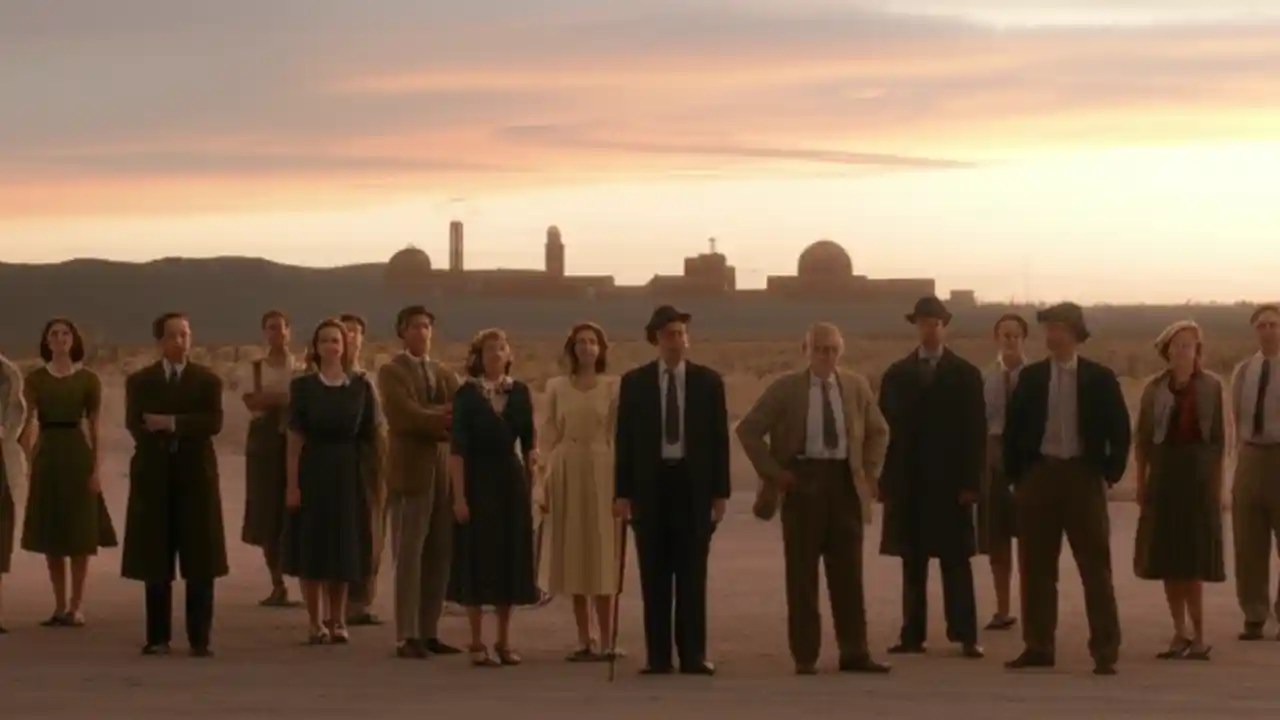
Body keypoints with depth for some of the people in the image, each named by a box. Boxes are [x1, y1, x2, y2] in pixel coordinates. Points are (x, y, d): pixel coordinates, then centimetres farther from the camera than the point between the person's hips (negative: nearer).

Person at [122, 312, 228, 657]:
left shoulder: (208, 380, 7)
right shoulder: (139, 380, 10)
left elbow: (214, 423, -7)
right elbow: (135, 426, -4)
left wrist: (172, 423, -16)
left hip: (196, 475, -1)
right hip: (154, 476, 1)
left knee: (200, 563, -2)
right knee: (155, 563, 2)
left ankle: (200, 638, 1)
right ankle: (158, 637, 8)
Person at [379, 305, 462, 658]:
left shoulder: (445, 375, 20)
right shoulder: (391, 372, 1)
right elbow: (406, 416, -14)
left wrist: (431, 420, -12)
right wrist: (442, 419, -8)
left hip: (444, 470, 6)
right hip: (410, 469, -6)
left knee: (439, 555, 5)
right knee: (409, 555, -4)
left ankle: (429, 632, 11)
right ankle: (407, 636, -2)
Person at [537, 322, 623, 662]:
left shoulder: (613, 387, 1)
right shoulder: (556, 387, 8)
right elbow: (550, 436, 8)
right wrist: (546, 483, 1)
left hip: (601, 471, -3)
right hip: (566, 472, 3)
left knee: (602, 556, -3)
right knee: (574, 557, 5)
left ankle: (605, 641, 0)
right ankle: (584, 640, 10)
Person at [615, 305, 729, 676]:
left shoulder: (708, 381, 6)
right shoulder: (634, 382, 5)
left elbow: (719, 438, 5)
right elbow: (624, 440, 4)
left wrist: (720, 492, -1)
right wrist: (622, 492, -2)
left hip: (694, 484, 0)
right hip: (650, 483, 0)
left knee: (692, 573, 0)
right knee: (654, 574, 1)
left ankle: (693, 654, 3)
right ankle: (658, 656, 4)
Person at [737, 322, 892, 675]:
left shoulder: (857, 387, 8)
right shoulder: (785, 388, -1)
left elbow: (879, 431, 19)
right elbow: (748, 430, 0)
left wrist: (869, 473, 7)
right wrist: (774, 472, -5)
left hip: (845, 483, 3)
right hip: (802, 482, -3)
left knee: (848, 573, 4)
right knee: (802, 573, 0)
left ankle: (854, 652, 9)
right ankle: (805, 656, 5)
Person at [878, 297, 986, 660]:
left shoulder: (966, 374, 3)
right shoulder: (896, 375, 9)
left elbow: (976, 431, -1)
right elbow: (885, 428, 6)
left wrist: (971, 481, -8)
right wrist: (886, 480, -1)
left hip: (950, 482, -2)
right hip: (908, 481, 2)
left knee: (956, 561, -1)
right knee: (912, 562, 4)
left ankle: (965, 636, 0)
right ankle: (913, 635, 6)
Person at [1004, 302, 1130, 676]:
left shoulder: (1099, 378, 0)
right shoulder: (1031, 377, 6)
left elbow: (1119, 429, 2)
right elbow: (1013, 428, 8)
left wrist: (1110, 474, -2)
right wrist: (1015, 475, 4)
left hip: (1083, 475, -2)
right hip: (1038, 474, 2)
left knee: (1096, 567, -1)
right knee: (1037, 567, 5)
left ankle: (1105, 651, 1)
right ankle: (1038, 647, 13)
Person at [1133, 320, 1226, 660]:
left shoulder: (1210, 386, 1)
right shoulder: (1155, 388, 5)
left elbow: (1219, 438, 1)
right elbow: (1142, 439, 7)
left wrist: (1218, 486, -2)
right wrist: (1141, 483, 3)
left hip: (1198, 472, -2)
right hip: (1163, 474, 2)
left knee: (1194, 558, -5)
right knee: (1168, 558, 3)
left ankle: (1198, 635, 0)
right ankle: (1181, 633, 11)